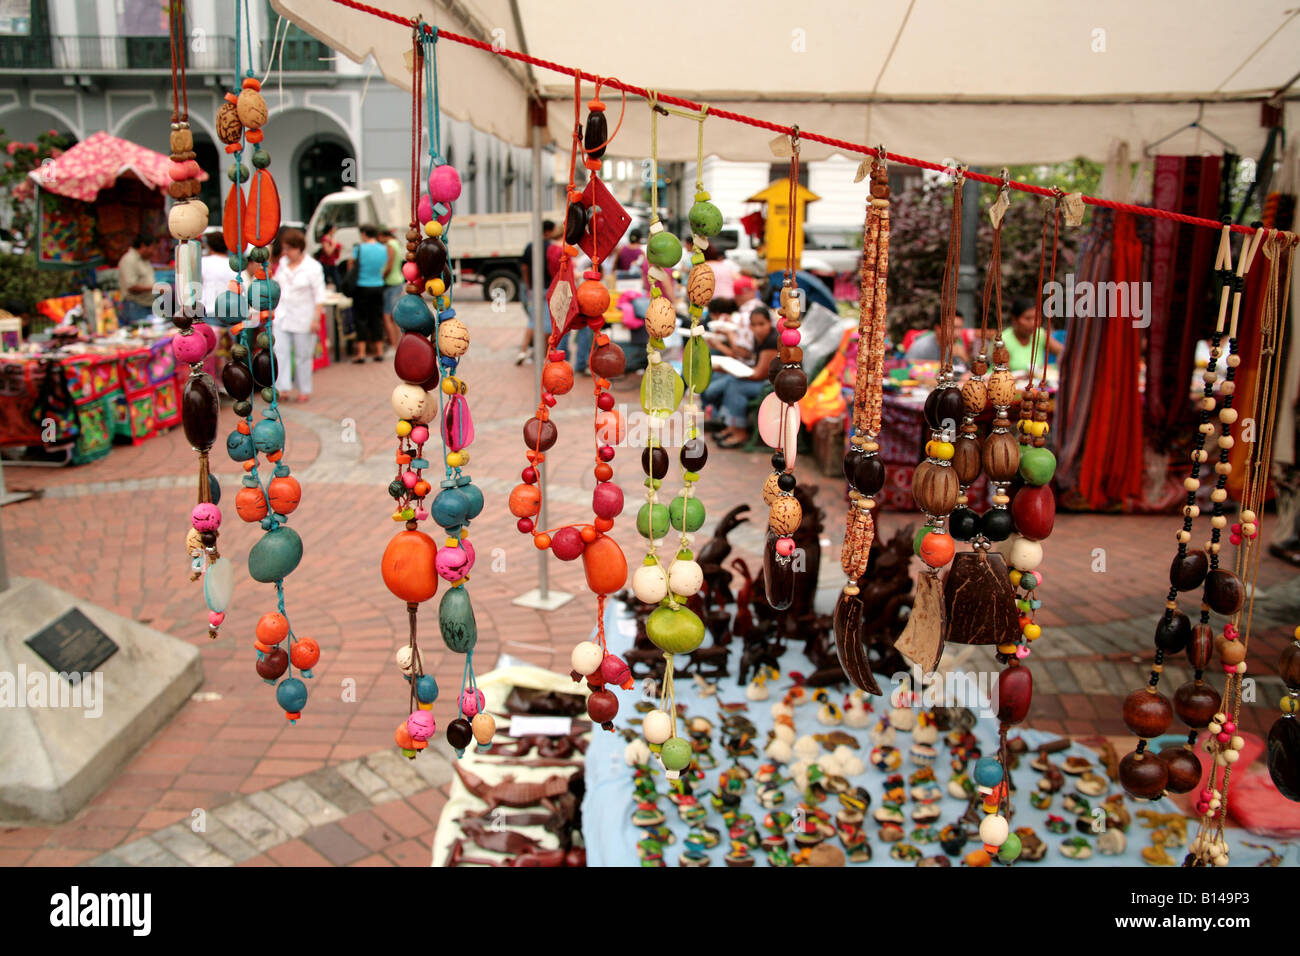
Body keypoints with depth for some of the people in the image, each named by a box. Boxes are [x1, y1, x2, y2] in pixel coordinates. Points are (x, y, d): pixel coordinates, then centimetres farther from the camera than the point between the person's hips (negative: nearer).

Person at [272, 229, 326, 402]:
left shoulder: (313, 267, -9)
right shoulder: (282, 263, 7)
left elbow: (319, 295, -9)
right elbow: (276, 287, 18)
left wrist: (315, 318, -14)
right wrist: (272, 309, 16)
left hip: (303, 317, -5)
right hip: (282, 315, 5)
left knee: (303, 355, 5)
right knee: (280, 351, -5)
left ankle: (304, 390, 17)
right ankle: (282, 387, -4)